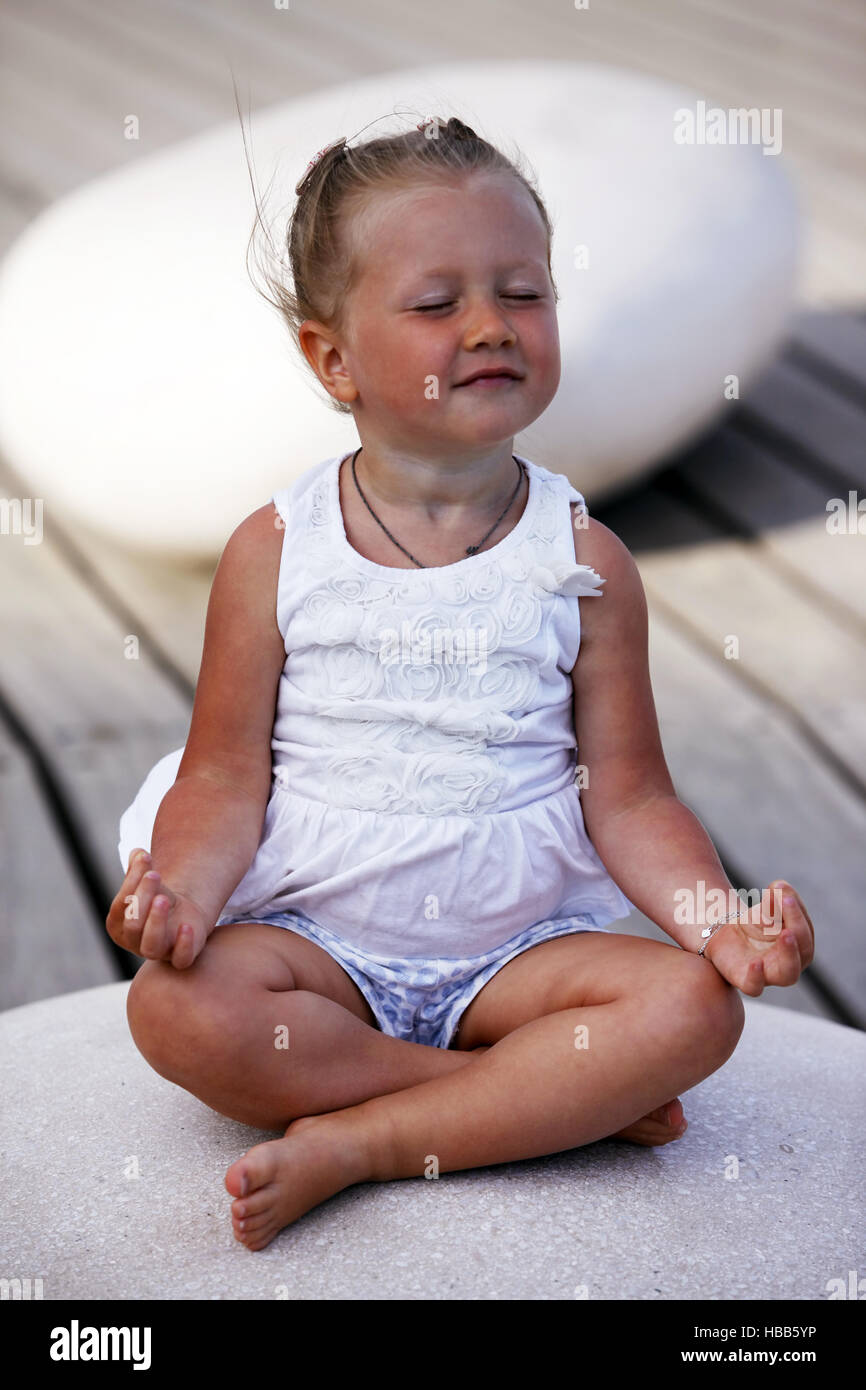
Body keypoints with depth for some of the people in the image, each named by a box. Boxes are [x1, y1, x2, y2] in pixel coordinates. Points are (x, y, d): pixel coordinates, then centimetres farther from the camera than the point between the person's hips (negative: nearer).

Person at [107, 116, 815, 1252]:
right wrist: (179, 885, -24)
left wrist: (717, 915, -18)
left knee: (691, 1007, -24)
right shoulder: (275, 551, -3)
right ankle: (565, 1097, -20)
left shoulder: (584, 559, -2)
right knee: (176, 1007, -28)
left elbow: (628, 798, -1)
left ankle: (357, 1144, -21)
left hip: (520, 945, 1)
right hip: (317, 936, 0)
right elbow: (227, 776, -3)